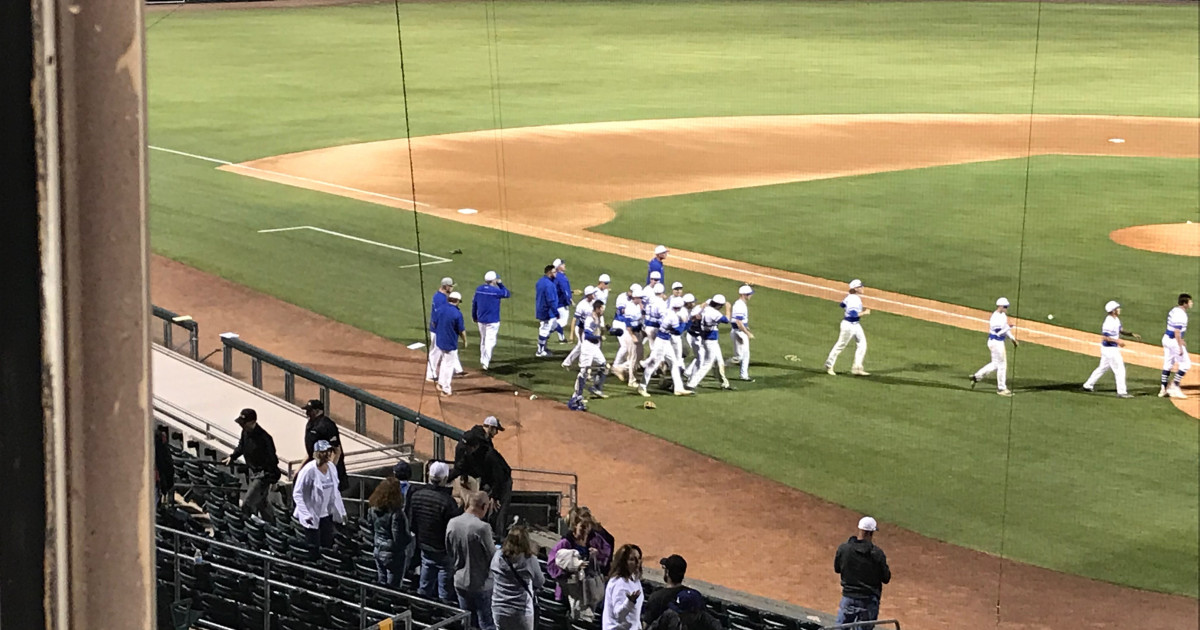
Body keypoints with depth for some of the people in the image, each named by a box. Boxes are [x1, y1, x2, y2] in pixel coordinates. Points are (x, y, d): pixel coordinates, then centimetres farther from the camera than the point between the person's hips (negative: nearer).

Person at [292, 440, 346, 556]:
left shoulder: (332, 467, 0)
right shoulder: (309, 470, -20)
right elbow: (297, 494, -16)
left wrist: (341, 511, 12)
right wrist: (306, 514, -24)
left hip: (327, 514, 6)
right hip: (312, 516, -6)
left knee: (328, 545, 9)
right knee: (313, 548, -1)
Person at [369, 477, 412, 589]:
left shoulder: (374, 509, -4)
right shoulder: (396, 513, -26)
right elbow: (400, 539, -25)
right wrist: (411, 537, -6)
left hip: (378, 551, 7)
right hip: (393, 554, -7)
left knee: (382, 585, 21)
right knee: (392, 589, 5)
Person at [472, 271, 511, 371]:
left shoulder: (479, 289, 0)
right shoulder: (496, 291, -17)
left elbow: (474, 303, 10)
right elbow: (508, 294, 0)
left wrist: (474, 317, 23)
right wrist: (500, 284, 4)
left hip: (480, 320, 6)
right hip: (492, 321, -6)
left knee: (483, 340, 20)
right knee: (490, 342, -4)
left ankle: (483, 361, 30)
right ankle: (485, 363, -14)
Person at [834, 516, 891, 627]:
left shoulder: (843, 548, -7)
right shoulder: (877, 553, -15)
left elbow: (837, 569, 9)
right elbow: (886, 578, -6)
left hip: (848, 598, 2)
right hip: (869, 601, -2)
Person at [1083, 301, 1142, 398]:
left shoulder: (1116, 320, 8)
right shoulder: (1109, 322, -23)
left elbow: (1121, 331, 19)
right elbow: (1104, 337, -25)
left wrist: (1132, 335, 7)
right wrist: (1117, 341, -26)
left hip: (1113, 348, 10)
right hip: (1110, 349, -10)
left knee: (1103, 368, 20)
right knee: (1119, 369, -5)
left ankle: (1088, 385, 29)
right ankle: (1121, 392, -1)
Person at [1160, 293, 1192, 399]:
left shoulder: (1174, 311, 7)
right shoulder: (1180, 315, -22)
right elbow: (1177, 332, -24)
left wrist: (1181, 341, 25)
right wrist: (1180, 347, -22)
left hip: (1167, 338, 10)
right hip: (1174, 341, -10)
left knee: (1168, 364, 15)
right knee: (1186, 364, -1)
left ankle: (1164, 388, 20)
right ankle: (1175, 386, -1)